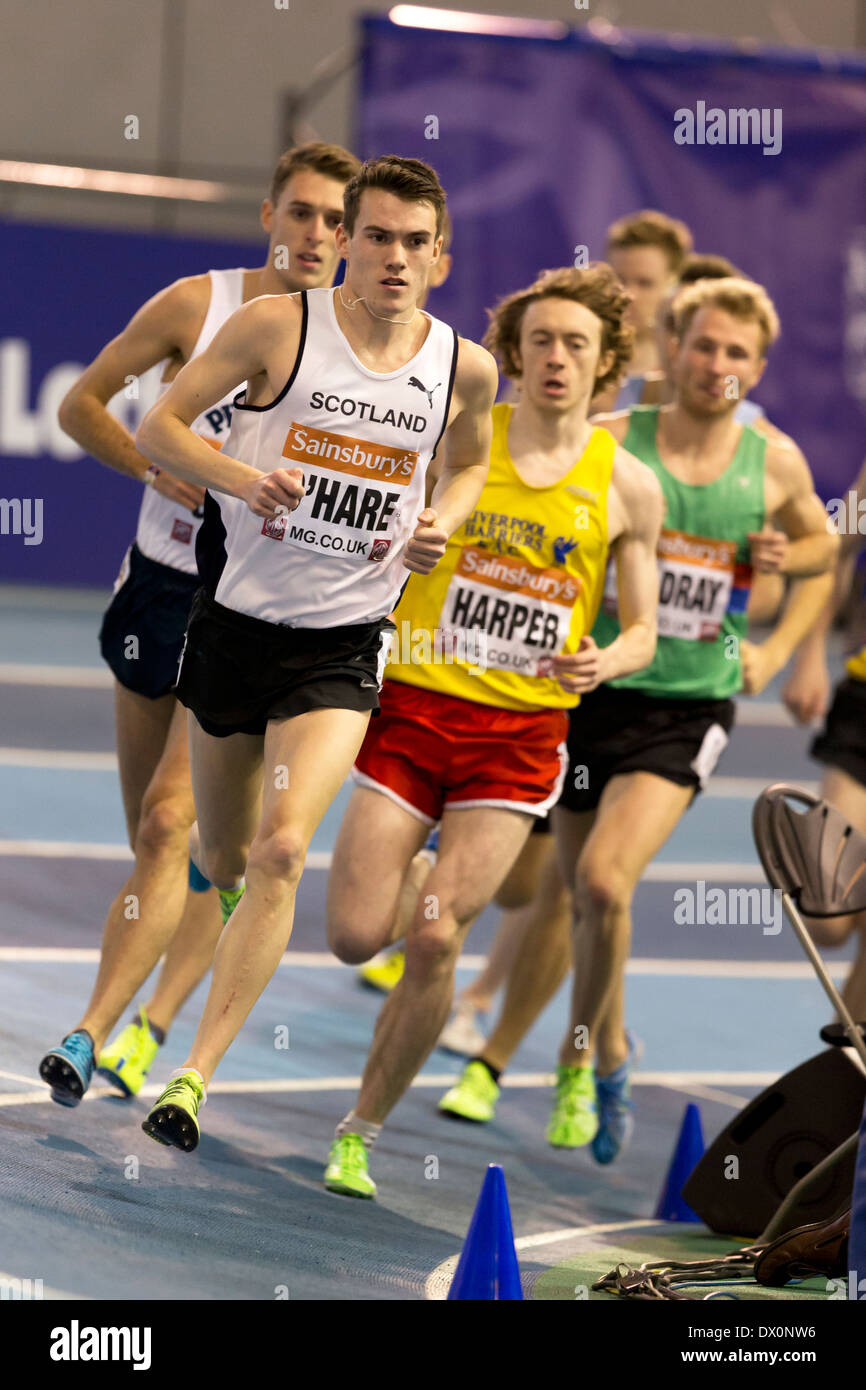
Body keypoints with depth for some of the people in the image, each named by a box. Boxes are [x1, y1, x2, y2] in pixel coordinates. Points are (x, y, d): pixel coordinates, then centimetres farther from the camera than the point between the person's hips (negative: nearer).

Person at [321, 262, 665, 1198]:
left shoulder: (628, 486, 3)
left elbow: (641, 632, 10)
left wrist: (603, 661, -11)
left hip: (521, 733, 0)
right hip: (415, 708, 0)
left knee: (435, 938, -13)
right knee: (356, 937, -8)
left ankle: (359, 1134, 6)